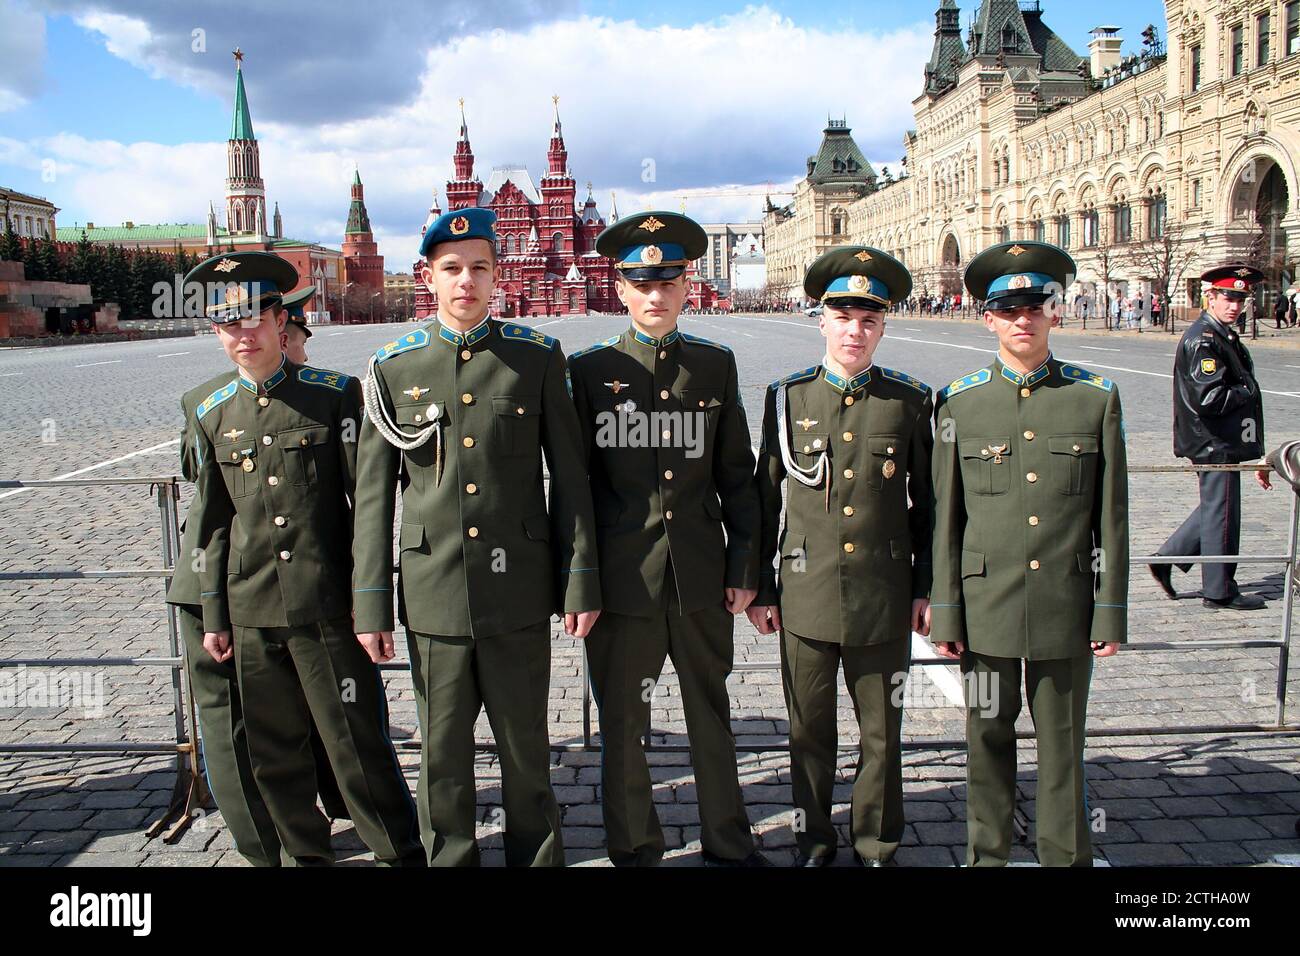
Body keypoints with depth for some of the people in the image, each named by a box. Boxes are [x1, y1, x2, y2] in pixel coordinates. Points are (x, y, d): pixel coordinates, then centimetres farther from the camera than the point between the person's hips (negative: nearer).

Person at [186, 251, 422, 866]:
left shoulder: (335, 394, -3)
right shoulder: (212, 415, 9)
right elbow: (215, 524, 13)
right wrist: (214, 617, 12)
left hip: (329, 607, -4)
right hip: (252, 613, 4)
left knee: (357, 743, 1)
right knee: (274, 752, 14)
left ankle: (400, 853, 17)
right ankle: (306, 853, 32)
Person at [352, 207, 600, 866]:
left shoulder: (536, 358, 1)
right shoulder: (393, 367, 3)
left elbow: (569, 478, 2)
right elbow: (373, 494, 4)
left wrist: (581, 583, -1)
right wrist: (371, 603, 2)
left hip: (520, 592, -1)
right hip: (434, 591, 1)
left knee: (525, 745, 12)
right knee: (443, 753, 11)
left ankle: (536, 856, 31)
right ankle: (448, 858, 31)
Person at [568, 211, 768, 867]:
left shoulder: (716, 365, 6)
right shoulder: (589, 370, -1)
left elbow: (736, 476, 7)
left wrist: (744, 567, 3)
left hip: (701, 574, 2)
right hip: (623, 576, -2)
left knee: (712, 714, 16)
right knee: (622, 722, 10)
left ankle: (728, 843, 34)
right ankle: (633, 849, 29)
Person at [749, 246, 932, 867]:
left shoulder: (910, 401, 0)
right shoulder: (787, 398, 0)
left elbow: (925, 504, 6)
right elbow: (766, 500, 4)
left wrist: (926, 589, 4)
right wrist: (759, 589, 4)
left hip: (884, 599, 0)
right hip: (805, 595, 0)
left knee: (882, 734, 12)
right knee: (809, 733, 12)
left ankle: (875, 846, 31)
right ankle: (814, 840, 32)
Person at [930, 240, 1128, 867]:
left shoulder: (1096, 398, 1)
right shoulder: (960, 403, 0)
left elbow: (1111, 516, 3)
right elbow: (947, 517, 1)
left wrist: (1110, 612, 1)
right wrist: (945, 614, 0)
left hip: (1066, 605, 0)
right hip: (987, 602, 0)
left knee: (1063, 743, 11)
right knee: (988, 740, 12)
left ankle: (1067, 857, 28)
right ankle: (987, 855, 29)